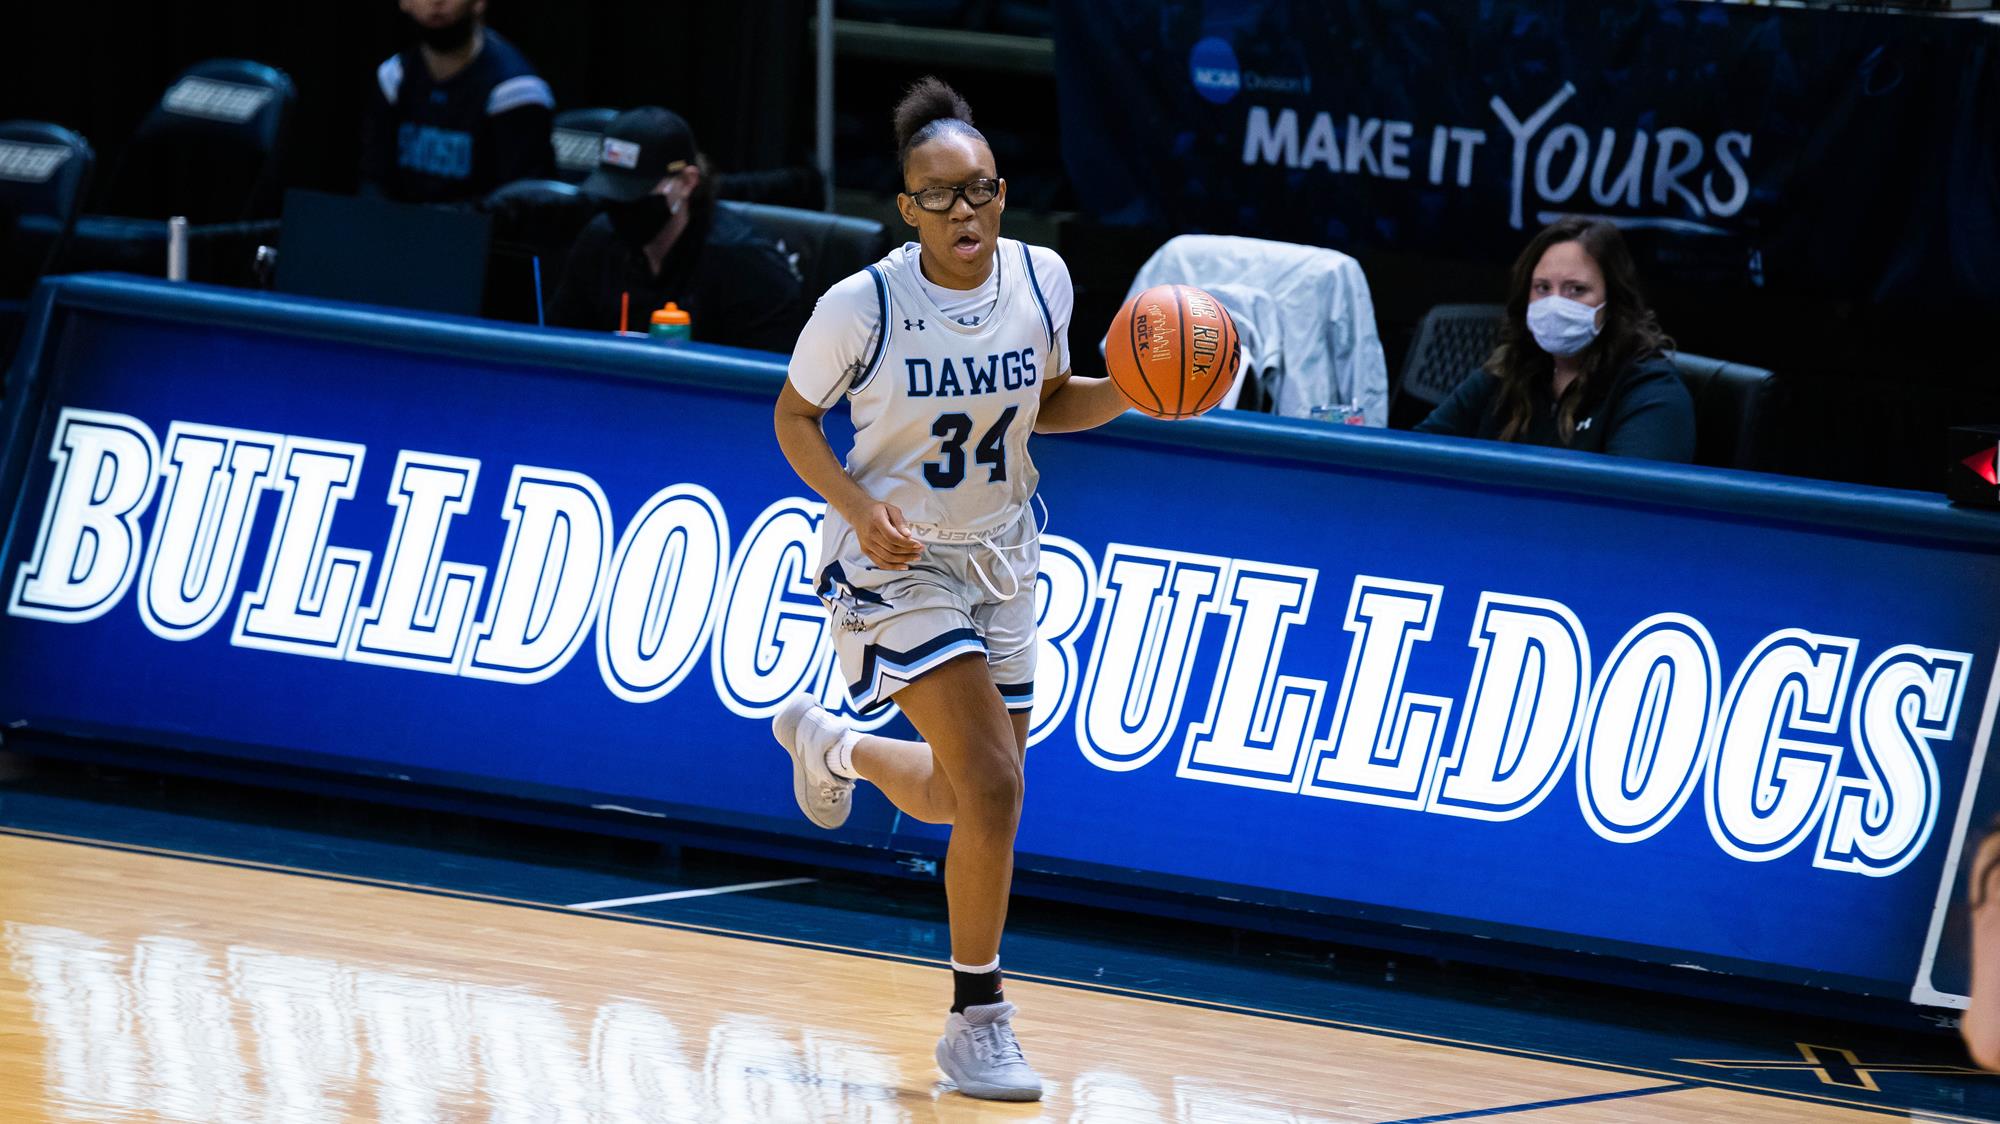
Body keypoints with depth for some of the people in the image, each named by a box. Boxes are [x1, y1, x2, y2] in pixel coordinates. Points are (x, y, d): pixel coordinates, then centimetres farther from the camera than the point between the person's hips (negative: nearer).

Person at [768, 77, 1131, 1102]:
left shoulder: (1041, 281, -8)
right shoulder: (864, 305, -20)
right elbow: (794, 418, -6)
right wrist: (860, 509, -22)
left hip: (998, 556, 6)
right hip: (895, 559, -5)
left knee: (964, 802, 16)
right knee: (993, 789, -18)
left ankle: (829, 744, 49)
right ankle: (976, 1019, -3)